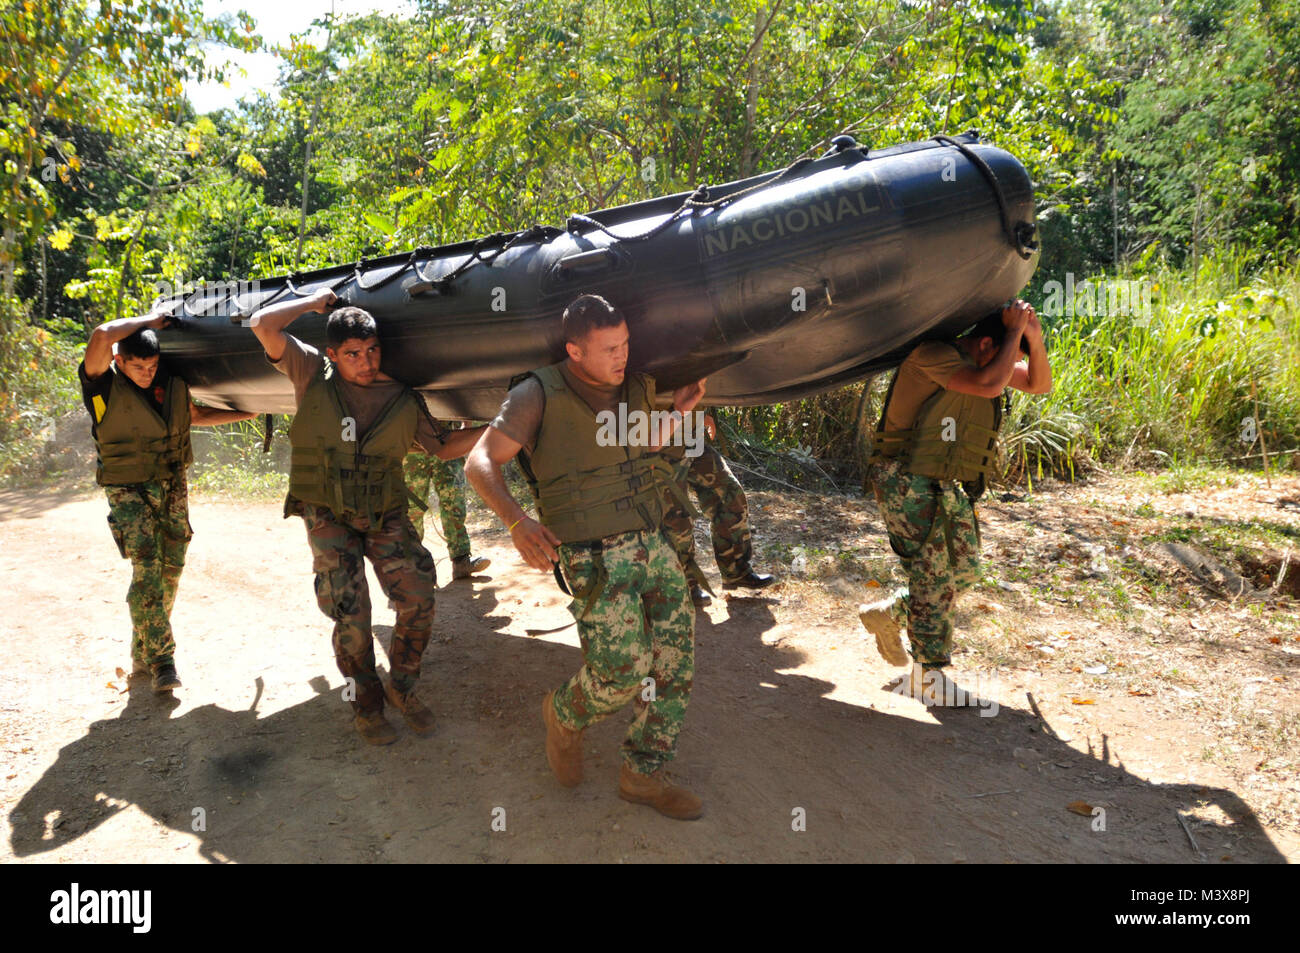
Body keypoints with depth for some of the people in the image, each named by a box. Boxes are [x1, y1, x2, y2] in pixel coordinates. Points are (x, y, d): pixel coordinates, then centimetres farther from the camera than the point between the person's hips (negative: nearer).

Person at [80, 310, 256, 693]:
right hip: (129, 489, -5)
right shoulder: (105, 386, -14)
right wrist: (150, 320, -19)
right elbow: (102, 336, -33)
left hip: (173, 485, 5)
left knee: (171, 569, 8)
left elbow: (197, 415, 20)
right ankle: (160, 660, -9)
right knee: (147, 570, -14)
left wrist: (251, 413, 20)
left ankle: (143, 653, 23)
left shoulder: (173, 382, 1)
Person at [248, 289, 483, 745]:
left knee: (419, 596, -9)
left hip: (385, 515, 2)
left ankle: (402, 686, 15)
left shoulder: (403, 398, -1)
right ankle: (365, 702, 15)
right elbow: (263, 324, -16)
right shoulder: (313, 374, -5)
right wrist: (316, 301, -5)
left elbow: (444, 446, 11)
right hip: (328, 515, -2)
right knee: (351, 613, -9)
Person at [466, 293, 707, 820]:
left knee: (676, 663, 5)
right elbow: (480, 463, -12)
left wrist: (680, 411, 9)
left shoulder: (637, 388, 7)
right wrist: (517, 521, -27)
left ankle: (643, 775, 21)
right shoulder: (540, 395, -11)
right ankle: (564, 714, 25)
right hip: (594, 558, -6)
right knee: (622, 670, -10)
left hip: (652, 543, 7)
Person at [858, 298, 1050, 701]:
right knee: (934, 576, -5)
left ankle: (888, 614, 29)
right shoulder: (934, 355, -18)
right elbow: (988, 385, -32)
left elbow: (1039, 384, 12)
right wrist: (1015, 332, -20)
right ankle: (926, 675, 8)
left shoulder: (977, 359, 10)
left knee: (964, 569, 12)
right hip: (907, 483, -9)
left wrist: (1034, 341, -6)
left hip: (945, 487, 9)